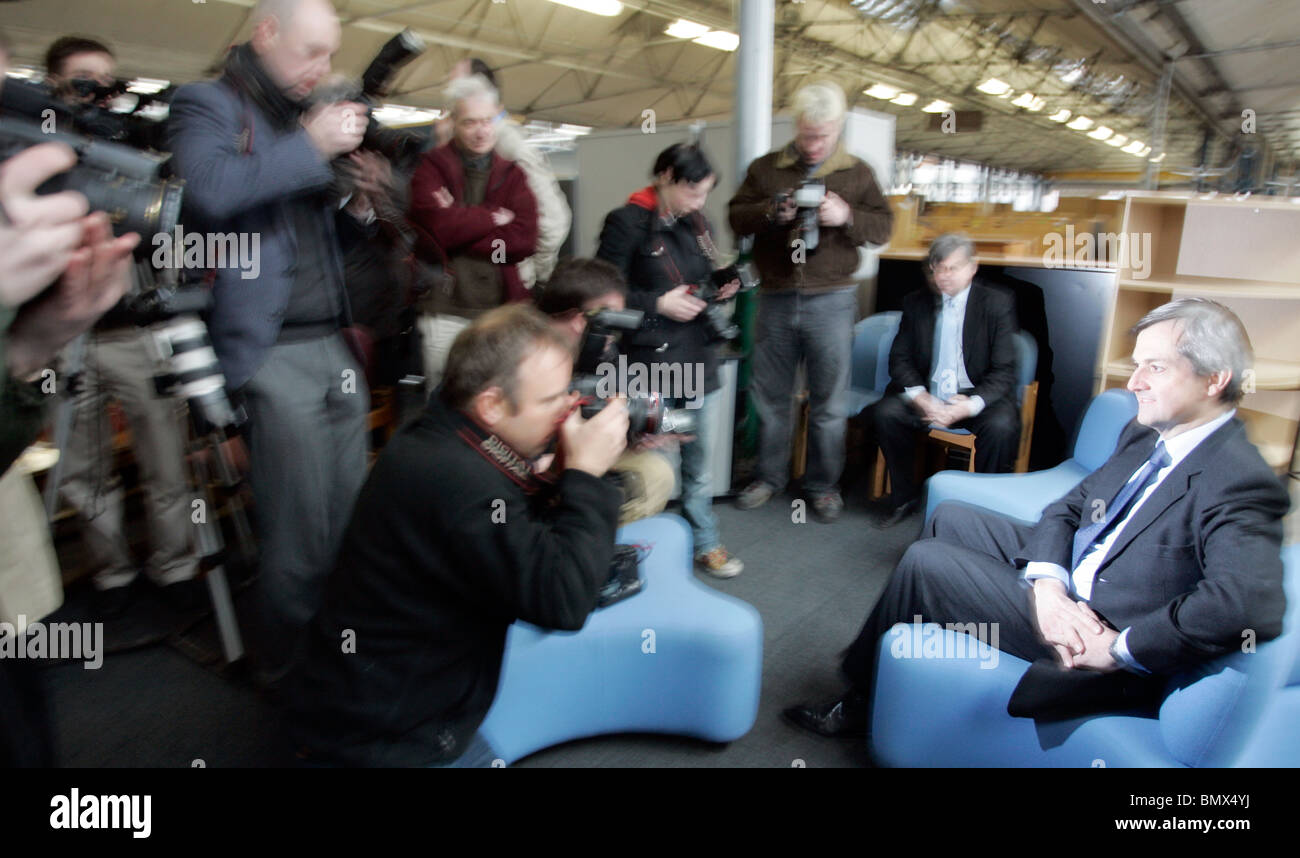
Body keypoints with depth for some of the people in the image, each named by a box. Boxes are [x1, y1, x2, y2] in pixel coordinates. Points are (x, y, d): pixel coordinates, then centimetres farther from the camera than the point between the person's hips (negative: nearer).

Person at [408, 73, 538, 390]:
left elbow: (525, 240, -4)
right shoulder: (430, 169, 7)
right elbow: (441, 227, -13)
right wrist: (494, 217, -1)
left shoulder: (513, 174, 14)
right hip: (446, 313, -2)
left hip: (502, 309, 3)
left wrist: (461, 228, -7)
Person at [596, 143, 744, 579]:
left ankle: (704, 543, 30)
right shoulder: (628, 223, -9)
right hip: (651, 362, -6)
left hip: (698, 360, 6)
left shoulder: (698, 223, 12)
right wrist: (658, 304, -17)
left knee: (698, 461, 15)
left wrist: (721, 290, 2)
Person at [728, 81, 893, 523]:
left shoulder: (857, 172, 7)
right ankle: (768, 475, 26)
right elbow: (736, 217, 6)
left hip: (831, 300, -1)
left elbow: (883, 225, 6)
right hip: (776, 299, 1)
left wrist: (847, 216, -14)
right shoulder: (766, 168, 8)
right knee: (771, 396, 10)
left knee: (829, 402, 5)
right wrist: (770, 212, -14)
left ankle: (824, 484, 20)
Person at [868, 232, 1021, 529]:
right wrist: (919, 396, -18)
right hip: (928, 395, 3)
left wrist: (970, 405, -27)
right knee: (885, 412, -23)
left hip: (976, 396, -2)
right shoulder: (916, 303, 5)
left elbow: (1004, 371, -9)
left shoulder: (998, 303, -4)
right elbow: (899, 359, 2)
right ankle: (904, 498, -5)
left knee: (1001, 425, -32)